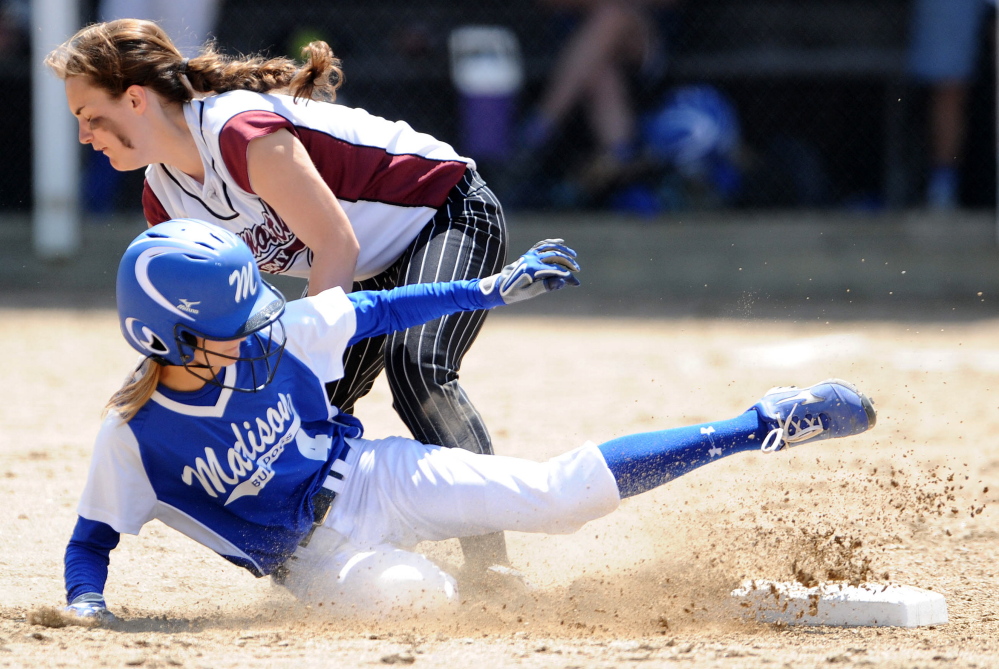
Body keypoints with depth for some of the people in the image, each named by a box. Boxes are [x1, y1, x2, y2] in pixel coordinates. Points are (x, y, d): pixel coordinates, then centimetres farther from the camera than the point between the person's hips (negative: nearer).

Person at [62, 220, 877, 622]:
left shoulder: (274, 338, -14)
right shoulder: (135, 437, -21)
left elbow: (378, 312, 1)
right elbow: (92, 540, -11)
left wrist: (494, 289, 6)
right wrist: (86, 605, -32)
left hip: (374, 478, 2)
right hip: (314, 557, -2)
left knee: (561, 492, -10)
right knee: (425, 596, -35)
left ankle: (765, 424, -2)